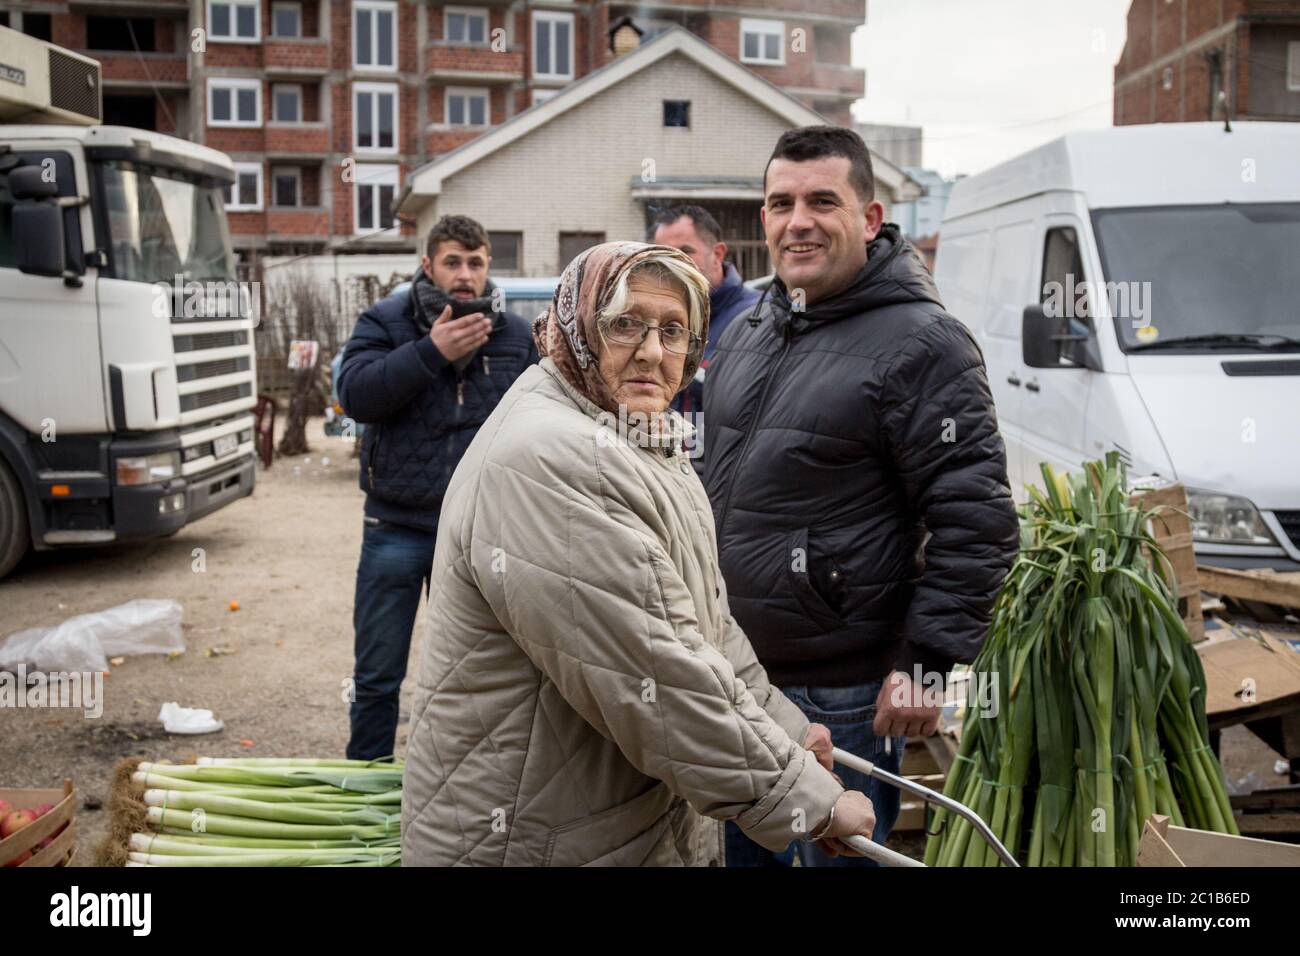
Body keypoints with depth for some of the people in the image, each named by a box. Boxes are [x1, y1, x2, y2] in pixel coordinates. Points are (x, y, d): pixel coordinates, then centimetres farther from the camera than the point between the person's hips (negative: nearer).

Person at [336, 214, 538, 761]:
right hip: (397, 527, -1)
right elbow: (354, 394, -16)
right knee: (377, 675, 5)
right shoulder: (384, 323, 0)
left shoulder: (515, 335, 6)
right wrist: (431, 352, -23)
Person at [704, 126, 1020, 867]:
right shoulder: (747, 334, 10)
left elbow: (976, 520, -15)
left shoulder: (920, 344, -13)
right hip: (728, 674, 8)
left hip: (843, 695, -7)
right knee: (728, 847, 21)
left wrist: (927, 662, -18)